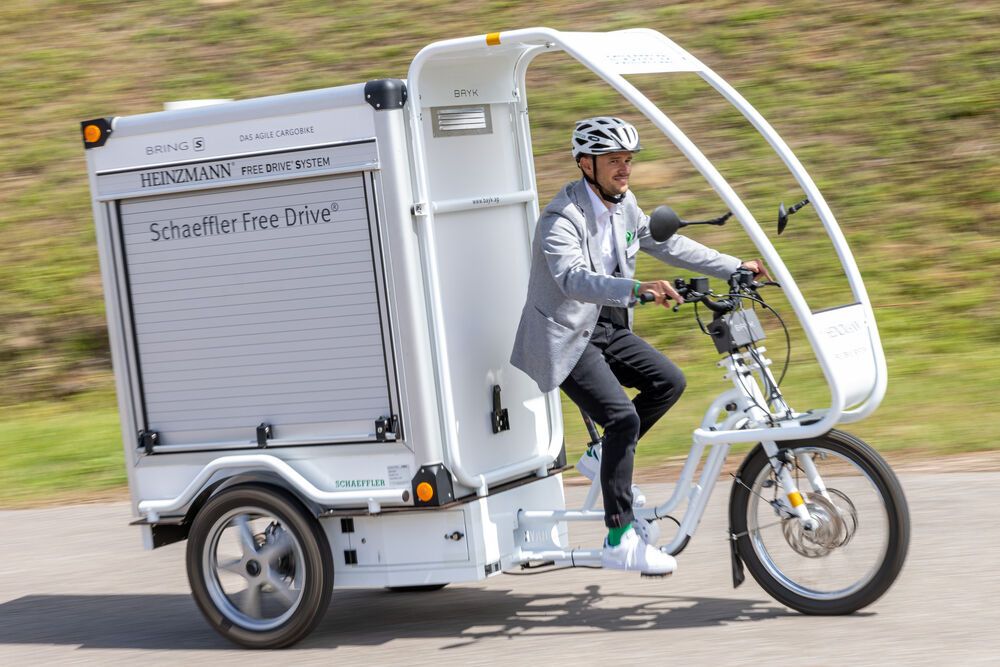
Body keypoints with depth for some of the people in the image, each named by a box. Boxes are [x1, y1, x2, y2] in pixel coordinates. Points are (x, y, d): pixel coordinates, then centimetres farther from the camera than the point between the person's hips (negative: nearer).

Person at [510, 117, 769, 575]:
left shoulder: (623, 206, 5)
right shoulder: (561, 219, -22)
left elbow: (667, 245, 15)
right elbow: (573, 278, -38)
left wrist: (735, 268, 11)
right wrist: (637, 289, -53)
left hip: (608, 329, 8)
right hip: (566, 339, -8)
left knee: (669, 382, -6)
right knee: (623, 417, -20)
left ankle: (605, 457, 13)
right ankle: (620, 541, -14)